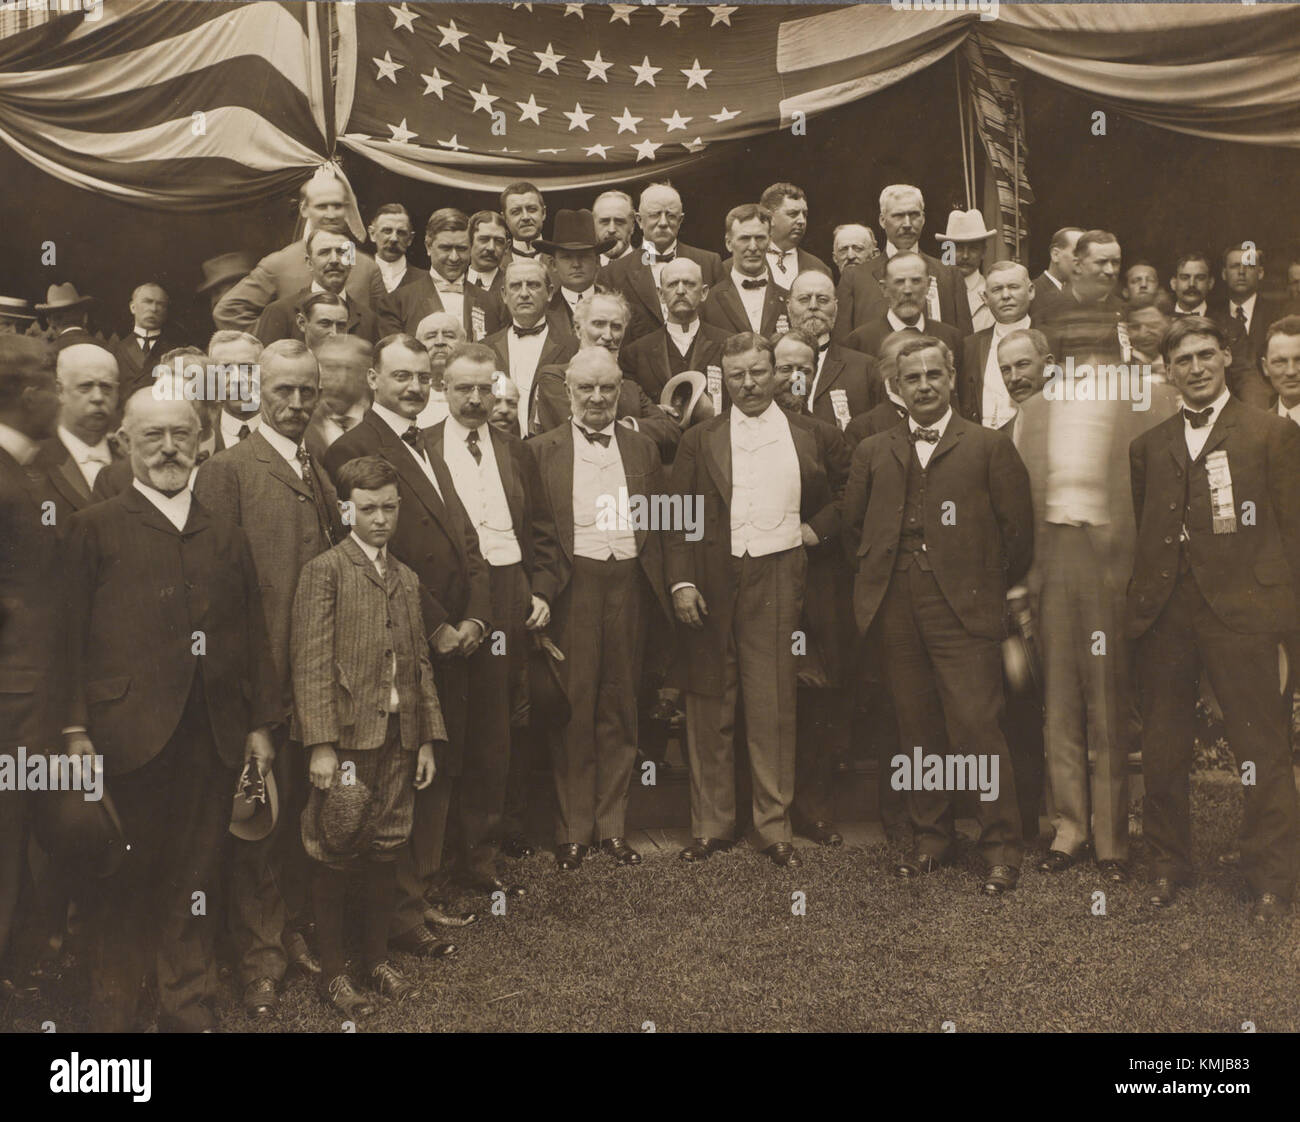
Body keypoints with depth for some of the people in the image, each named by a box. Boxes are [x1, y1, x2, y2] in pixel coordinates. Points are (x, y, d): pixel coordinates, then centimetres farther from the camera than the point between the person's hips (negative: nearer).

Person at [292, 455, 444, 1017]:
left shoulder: (407, 579, 16)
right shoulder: (324, 570, -4)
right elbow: (311, 664, -10)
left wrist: (428, 738, 12)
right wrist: (321, 744, -16)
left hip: (400, 738, 5)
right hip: (347, 736, -5)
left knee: (386, 852, 11)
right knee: (335, 857, 2)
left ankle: (377, 957, 26)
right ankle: (333, 970, 15)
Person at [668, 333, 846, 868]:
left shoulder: (813, 437, 11)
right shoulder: (699, 440, 9)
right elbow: (678, 518, 5)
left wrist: (818, 527, 4)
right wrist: (681, 582, -6)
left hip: (778, 579, -1)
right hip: (710, 583, 1)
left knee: (774, 708, -1)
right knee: (708, 710, 6)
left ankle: (774, 829, 11)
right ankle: (710, 826, 17)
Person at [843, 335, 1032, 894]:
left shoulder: (990, 447, 5)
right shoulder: (873, 453, 15)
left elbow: (1017, 529, 5)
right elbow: (854, 527, 21)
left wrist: (989, 589, 6)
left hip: (964, 609, -3)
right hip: (897, 612, 3)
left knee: (977, 727, -8)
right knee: (917, 732, 9)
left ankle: (1001, 848, 4)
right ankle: (930, 837, 22)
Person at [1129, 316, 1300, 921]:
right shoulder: (1149, 445, 16)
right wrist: (1140, 601, 7)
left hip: (1240, 607, -4)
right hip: (1164, 614, 4)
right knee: (1162, 750, 10)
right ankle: (1169, 862, 26)